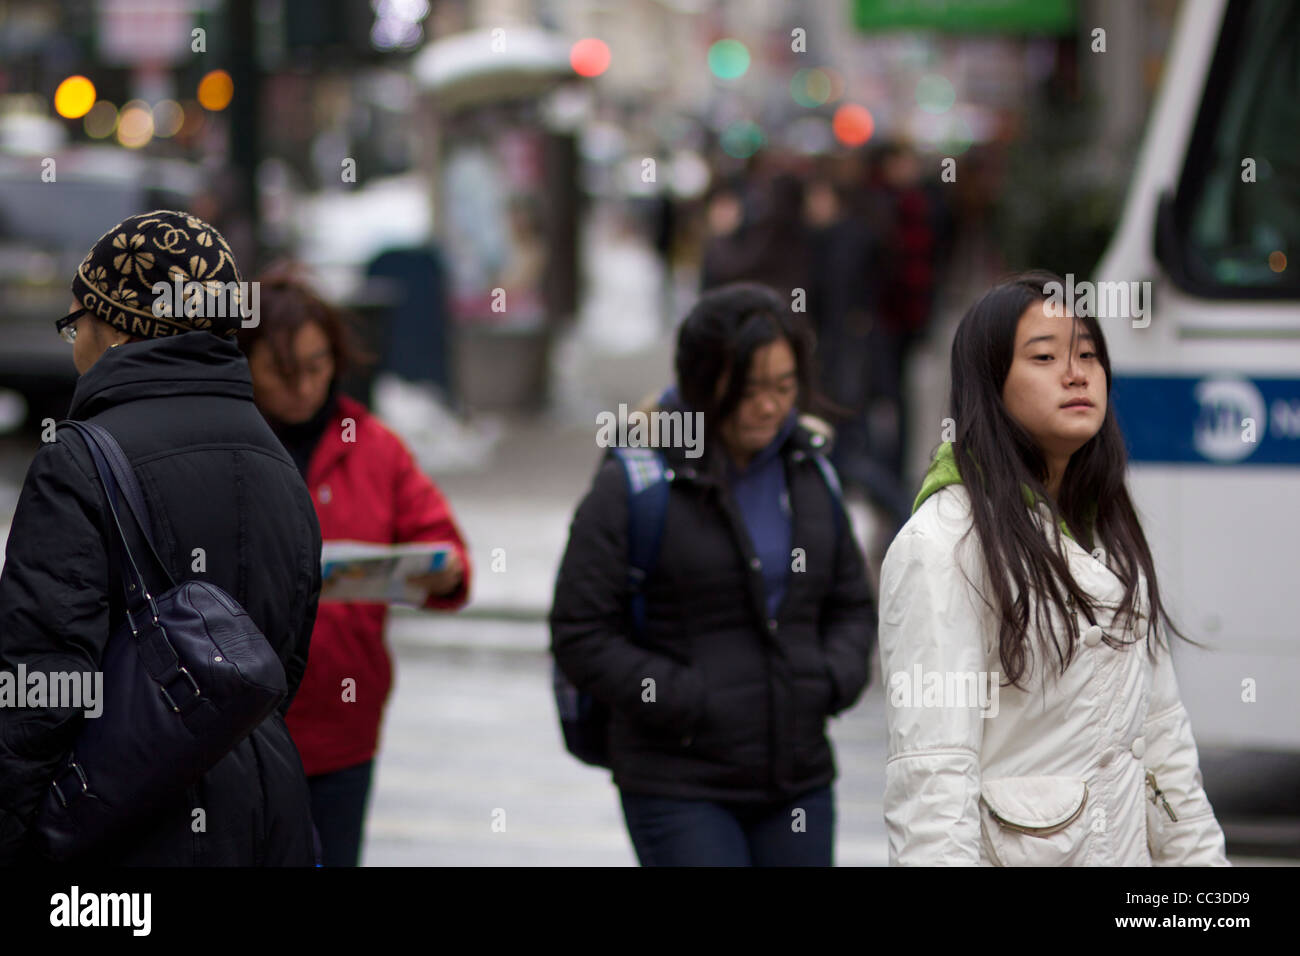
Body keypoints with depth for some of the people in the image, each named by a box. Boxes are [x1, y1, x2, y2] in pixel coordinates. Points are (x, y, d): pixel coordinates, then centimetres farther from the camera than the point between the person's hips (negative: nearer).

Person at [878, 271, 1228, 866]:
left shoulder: (1108, 529, 11)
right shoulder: (940, 544, -15)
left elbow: (1158, 722, 13)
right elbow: (930, 767, -20)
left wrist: (1199, 852, 8)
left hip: (1130, 841, 7)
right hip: (1019, 850, -7)